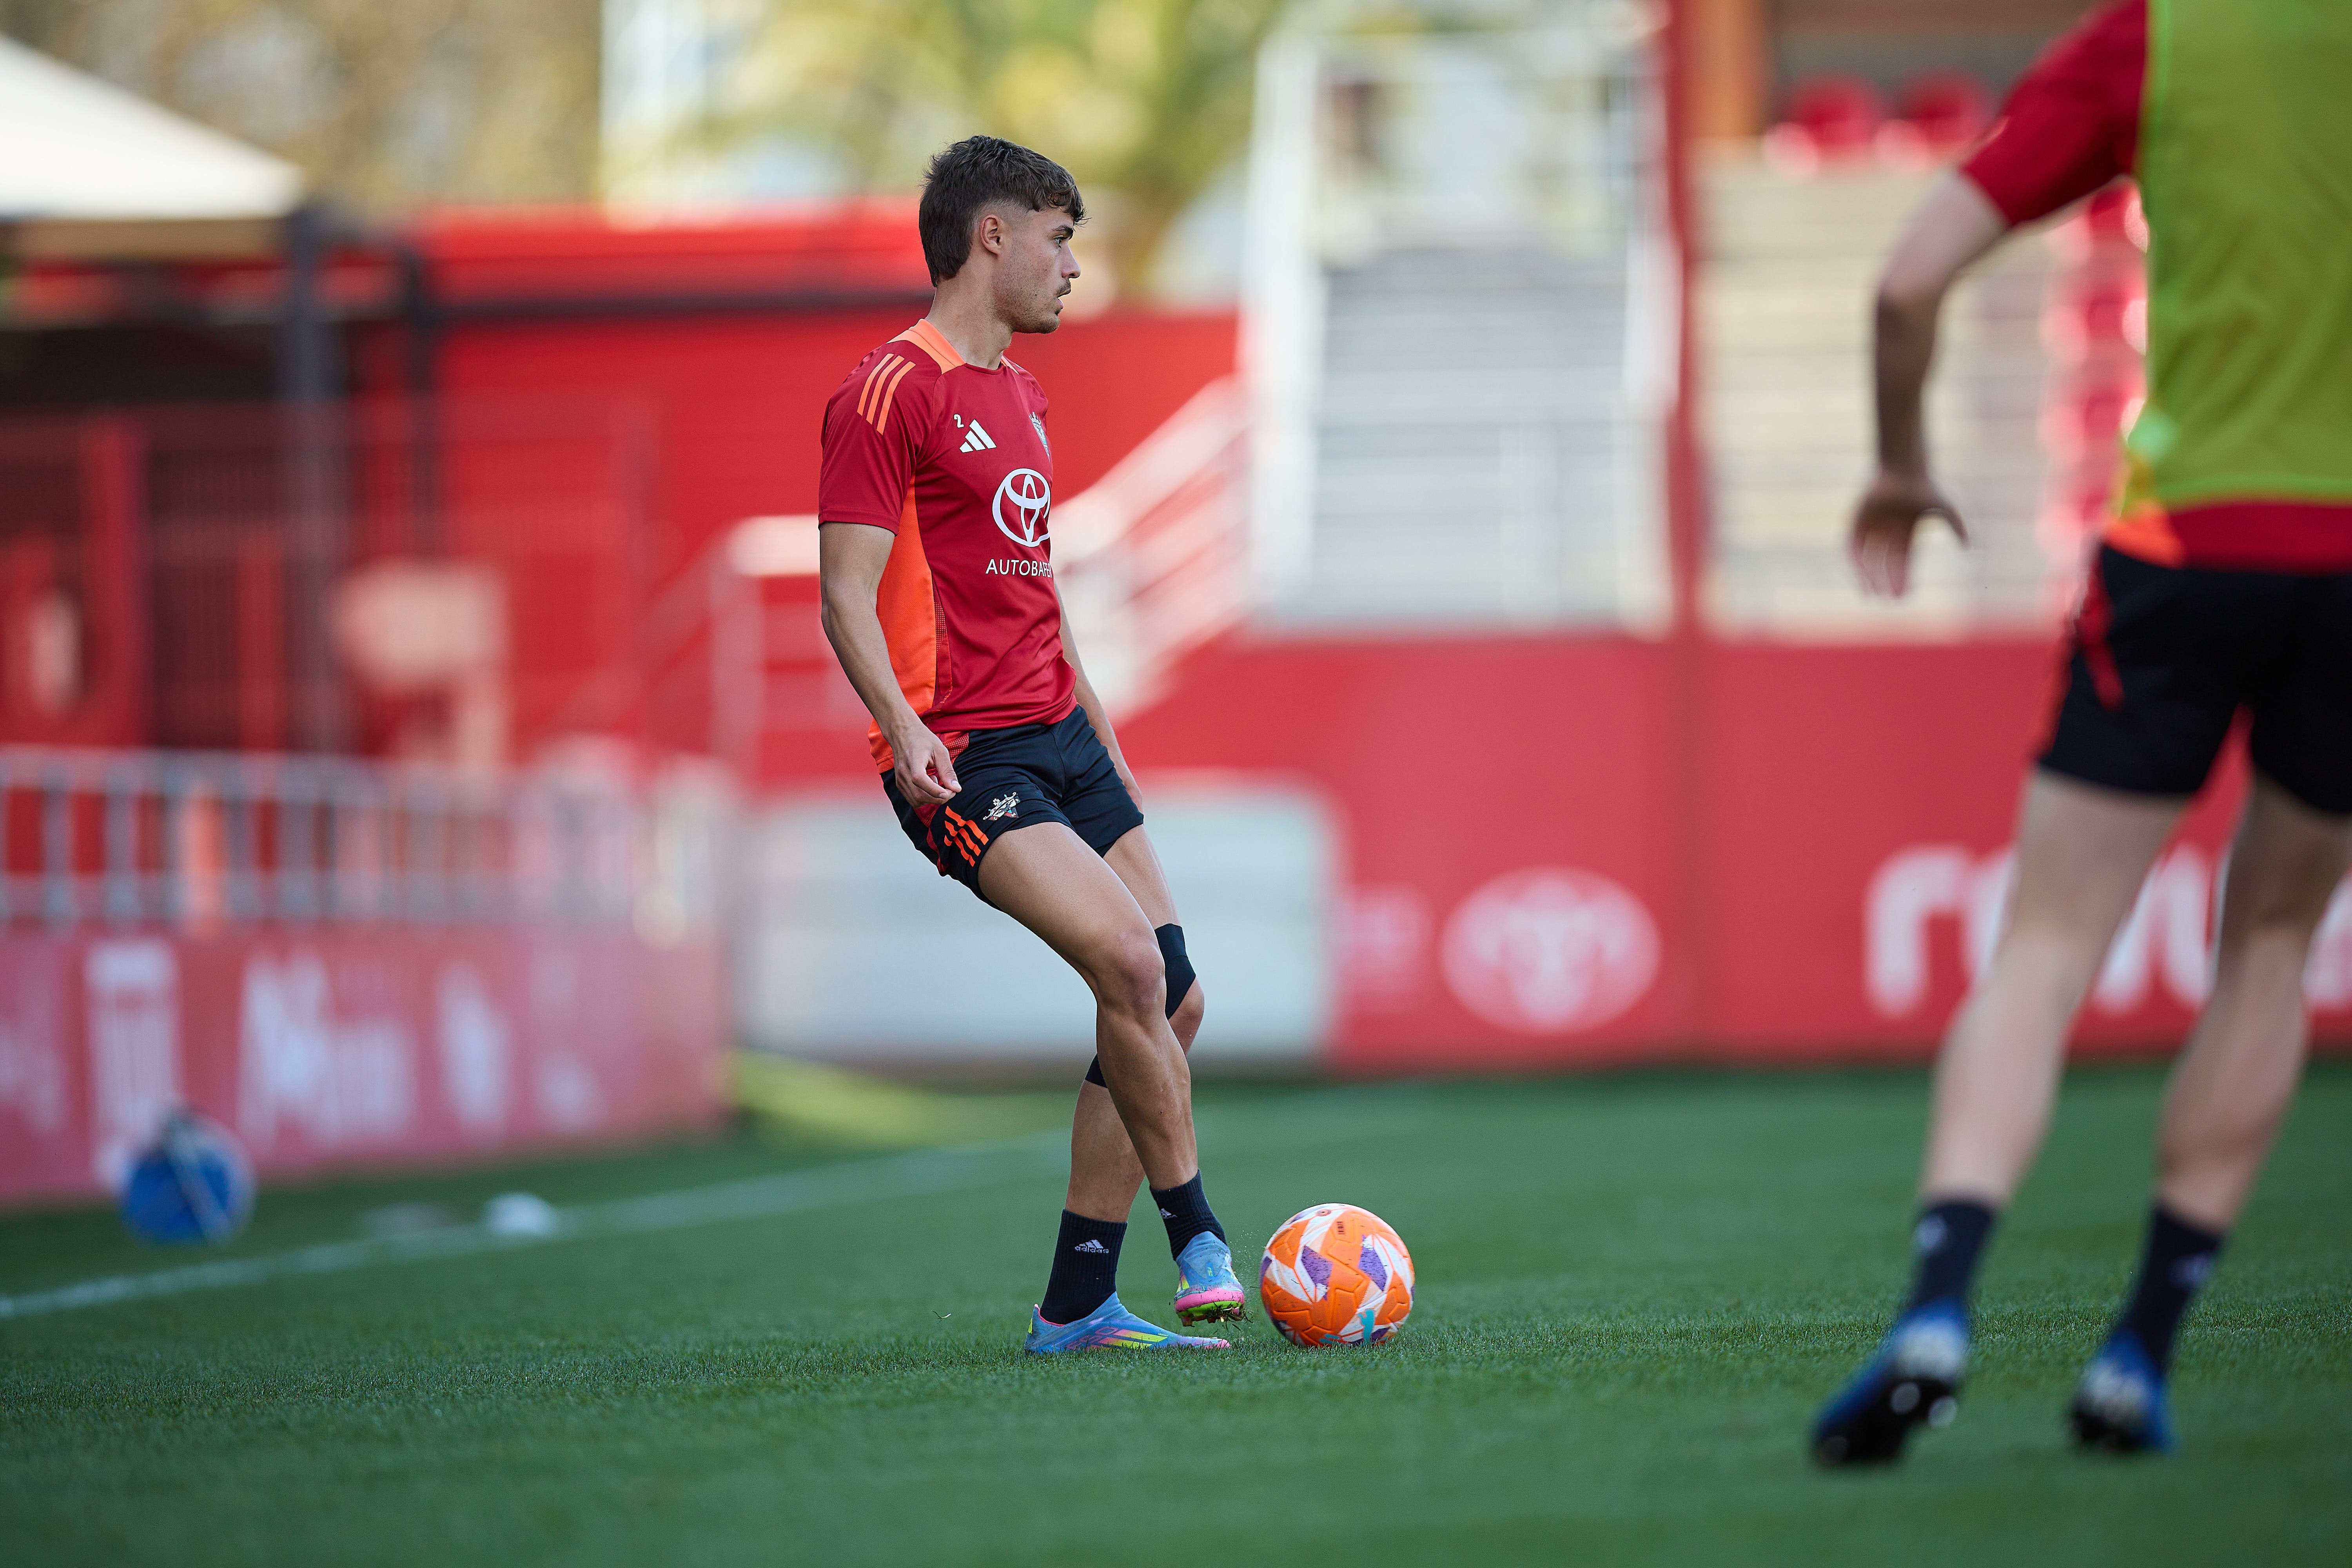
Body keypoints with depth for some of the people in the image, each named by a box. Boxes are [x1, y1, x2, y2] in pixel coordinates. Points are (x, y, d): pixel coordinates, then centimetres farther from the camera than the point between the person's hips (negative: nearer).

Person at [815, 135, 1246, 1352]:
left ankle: (1077, 1305, 9)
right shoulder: (890, 391, -8)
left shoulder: (1020, 396, 20)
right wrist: (903, 727, -28)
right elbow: (848, 592, -14)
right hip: (966, 760, -9)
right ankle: (1201, 1245, -12)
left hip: (1060, 739, 9)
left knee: (1172, 1003, 3)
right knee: (1130, 963, -23)